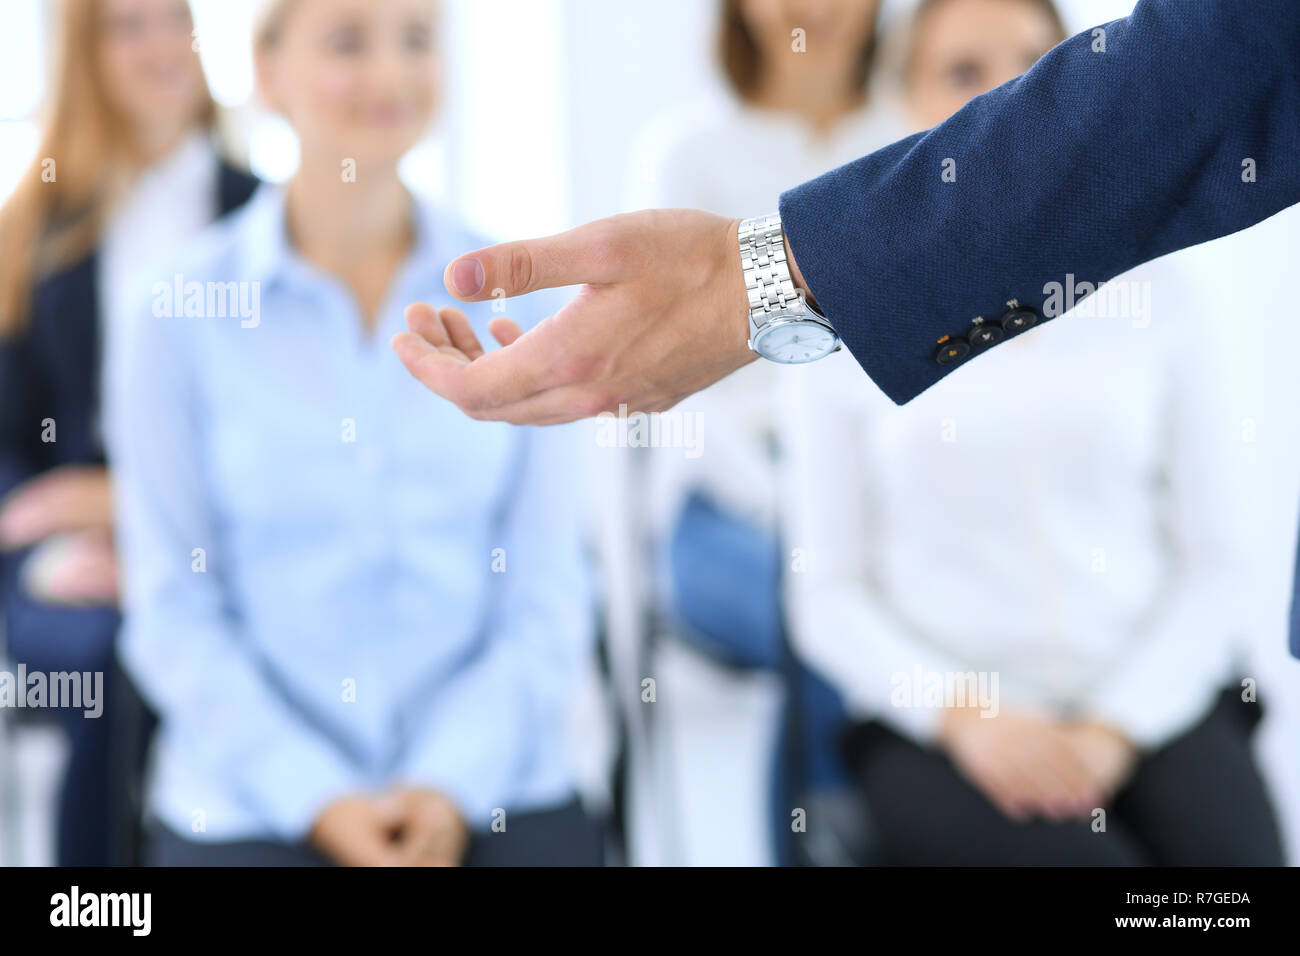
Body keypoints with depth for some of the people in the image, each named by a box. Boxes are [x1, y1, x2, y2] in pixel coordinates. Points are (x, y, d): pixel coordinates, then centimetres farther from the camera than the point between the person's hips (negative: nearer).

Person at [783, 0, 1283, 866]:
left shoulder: (1155, 297, 9)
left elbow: (1212, 563, 7)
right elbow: (827, 595, 5)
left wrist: (1114, 731, -7)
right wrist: (965, 719, -10)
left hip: (1151, 704, 1)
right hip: (938, 724, -1)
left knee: (1229, 843, -27)